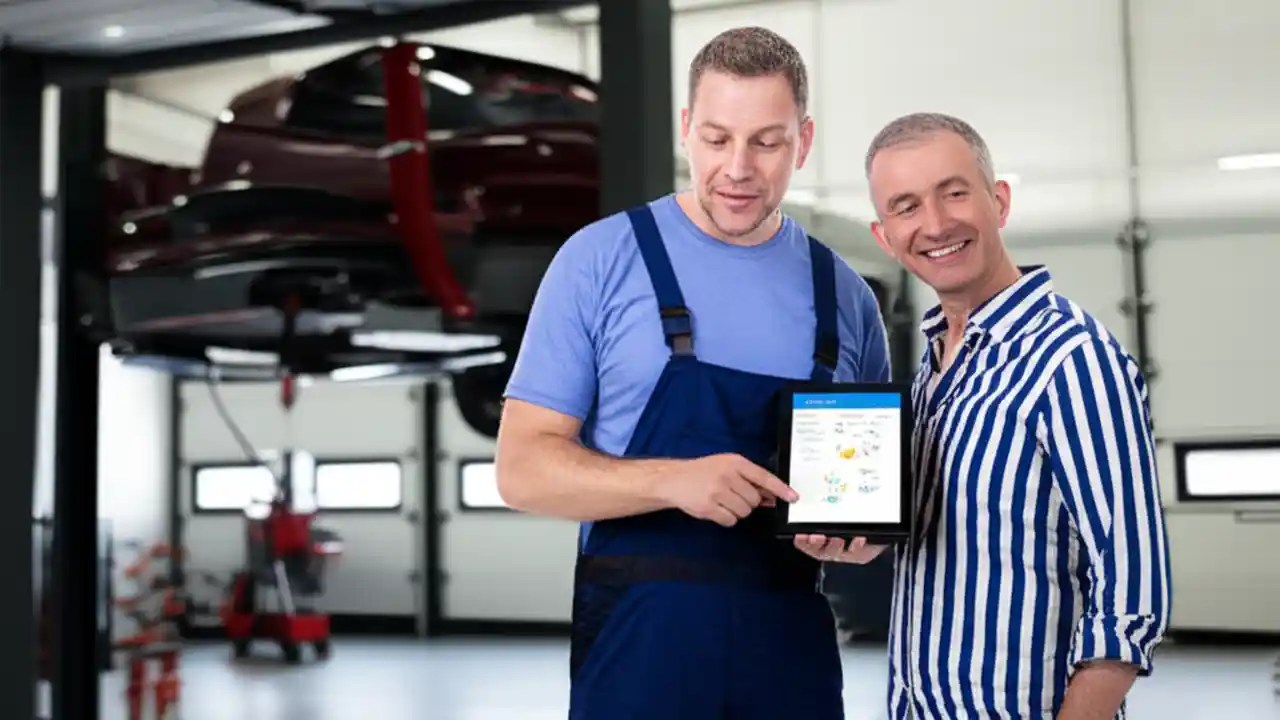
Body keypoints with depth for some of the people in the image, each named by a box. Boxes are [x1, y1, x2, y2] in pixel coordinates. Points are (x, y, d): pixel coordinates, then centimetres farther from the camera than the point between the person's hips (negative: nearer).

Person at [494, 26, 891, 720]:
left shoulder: (846, 295, 5)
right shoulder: (599, 260, -6)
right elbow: (524, 468, -8)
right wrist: (674, 481, -24)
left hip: (794, 643, 3)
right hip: (640, 639, -3)